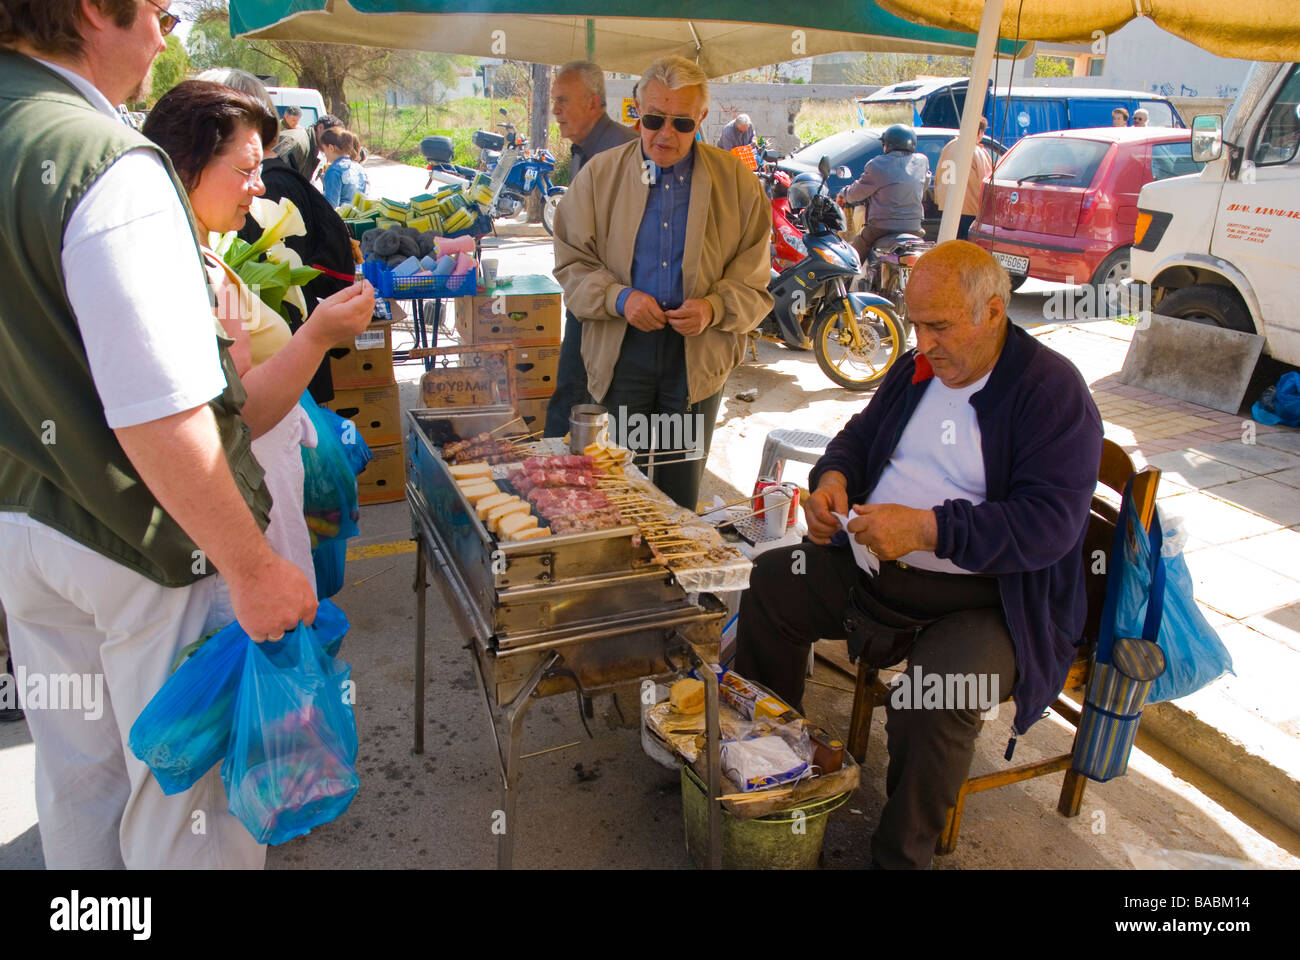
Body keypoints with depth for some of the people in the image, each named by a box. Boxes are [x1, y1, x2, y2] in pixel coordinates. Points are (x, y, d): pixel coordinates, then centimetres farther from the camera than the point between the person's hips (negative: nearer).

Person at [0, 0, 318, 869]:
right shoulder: (110, 166, -23)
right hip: (143, 542, -8)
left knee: (75, 773, 25)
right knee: (186, 776, 13)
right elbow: (159, 421, -28)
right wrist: (253, 567, -21)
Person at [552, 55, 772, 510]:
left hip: (698, 356, 0)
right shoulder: (600, 174, 4)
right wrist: (619, 297, -14)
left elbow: (753, 280, 3)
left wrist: (714, 308, -16)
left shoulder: (736, 181, 3)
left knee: (680, 496, 8)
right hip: (619, 351, 0)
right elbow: (572, 263, 4)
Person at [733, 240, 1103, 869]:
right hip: (876, 562, 7)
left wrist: (928, 528, -31)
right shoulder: (917, 369, 9)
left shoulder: (1052, 389, -13)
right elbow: (857, 439, 21)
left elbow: (1051, 521, -22)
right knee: (767, 585, -2)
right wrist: (833, 477, -3)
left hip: (990, 598, -7)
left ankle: (899, 854, -5)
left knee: (936, 700, -32)